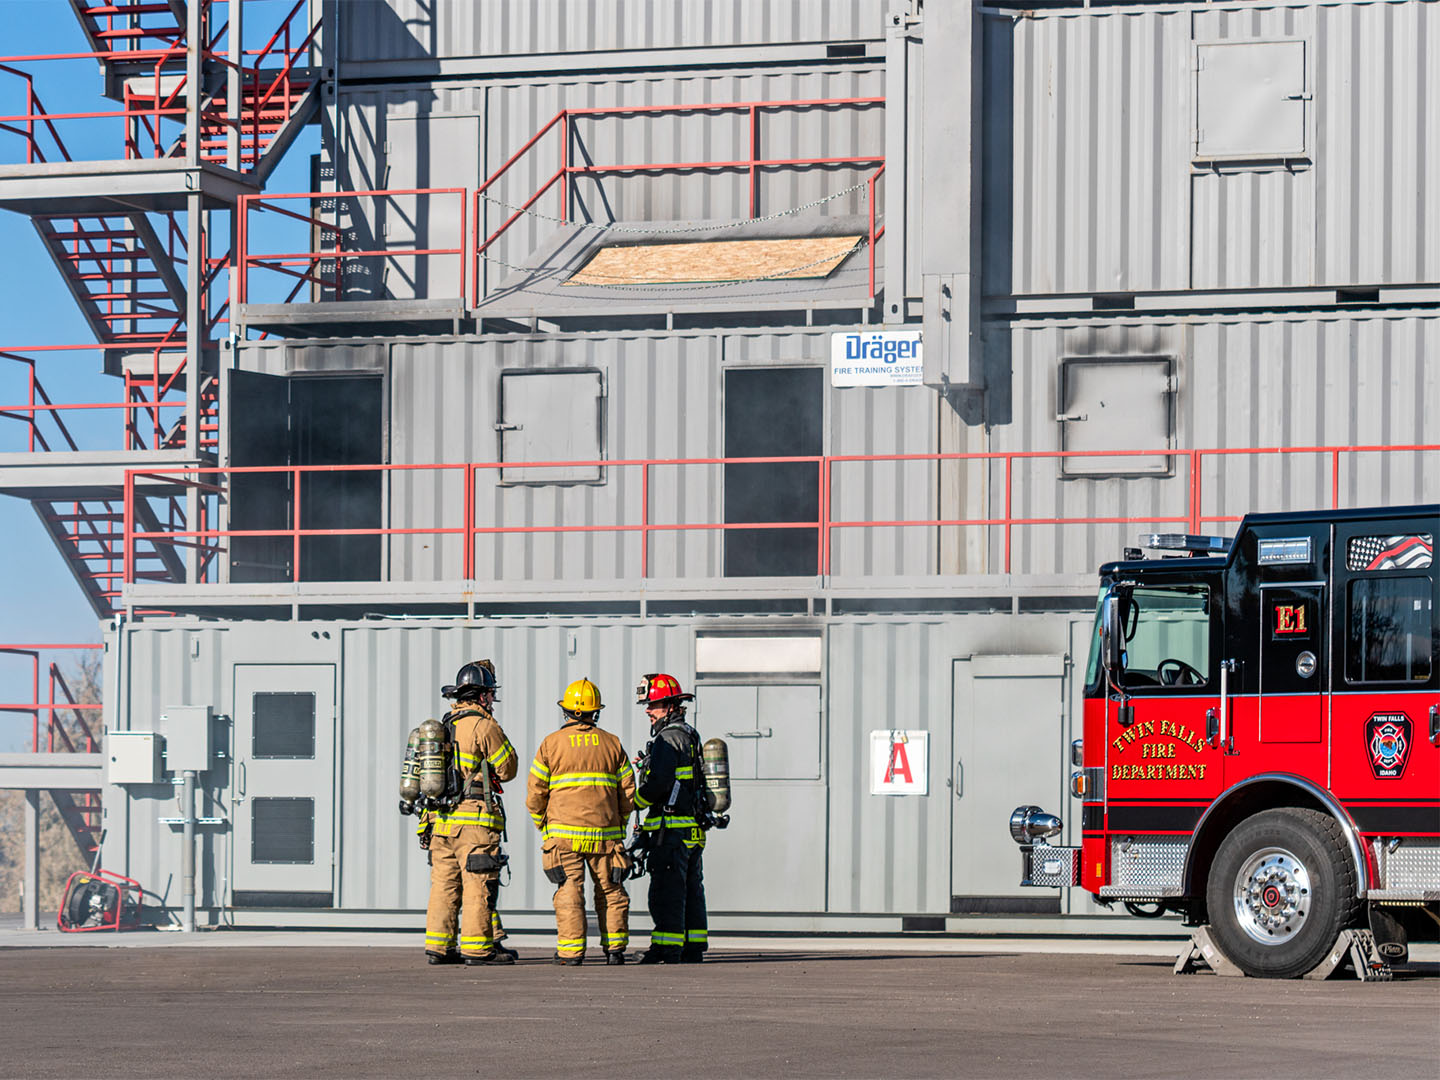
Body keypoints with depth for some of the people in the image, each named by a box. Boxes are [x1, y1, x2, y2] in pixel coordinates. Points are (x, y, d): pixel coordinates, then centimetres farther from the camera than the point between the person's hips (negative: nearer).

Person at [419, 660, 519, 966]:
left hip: (440, 820, 7)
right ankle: (477, 947, -5)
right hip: (475, 820, -7)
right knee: (478, 884, -4)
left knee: (444, 884, 10)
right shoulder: (484, 726, -11)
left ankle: (437, 946, 10)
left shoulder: (443, 725, 12)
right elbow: (507, 769, -5)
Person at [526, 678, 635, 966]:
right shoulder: (612, 743, 6)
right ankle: (615, 948, 10)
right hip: (605, 834, 2)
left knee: (569, 891, -1)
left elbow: (535, 794, 1)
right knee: (611, 891, 10)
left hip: (565, 834, -2)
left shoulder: (551, 743, 1)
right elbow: (628, 793, 8)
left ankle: (571, 951, -5)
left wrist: (543, 828, 15)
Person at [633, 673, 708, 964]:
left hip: (671, 829, -10)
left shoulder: (668, 738, -13)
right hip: (693, 828, 10)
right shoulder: (691, 735, 18)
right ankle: (694, 947, 14)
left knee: (666, 889, -8)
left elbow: (658, 783, -20)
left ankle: (667, 948, -10)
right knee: (691, 888, 11)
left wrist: (633, 803, -6)